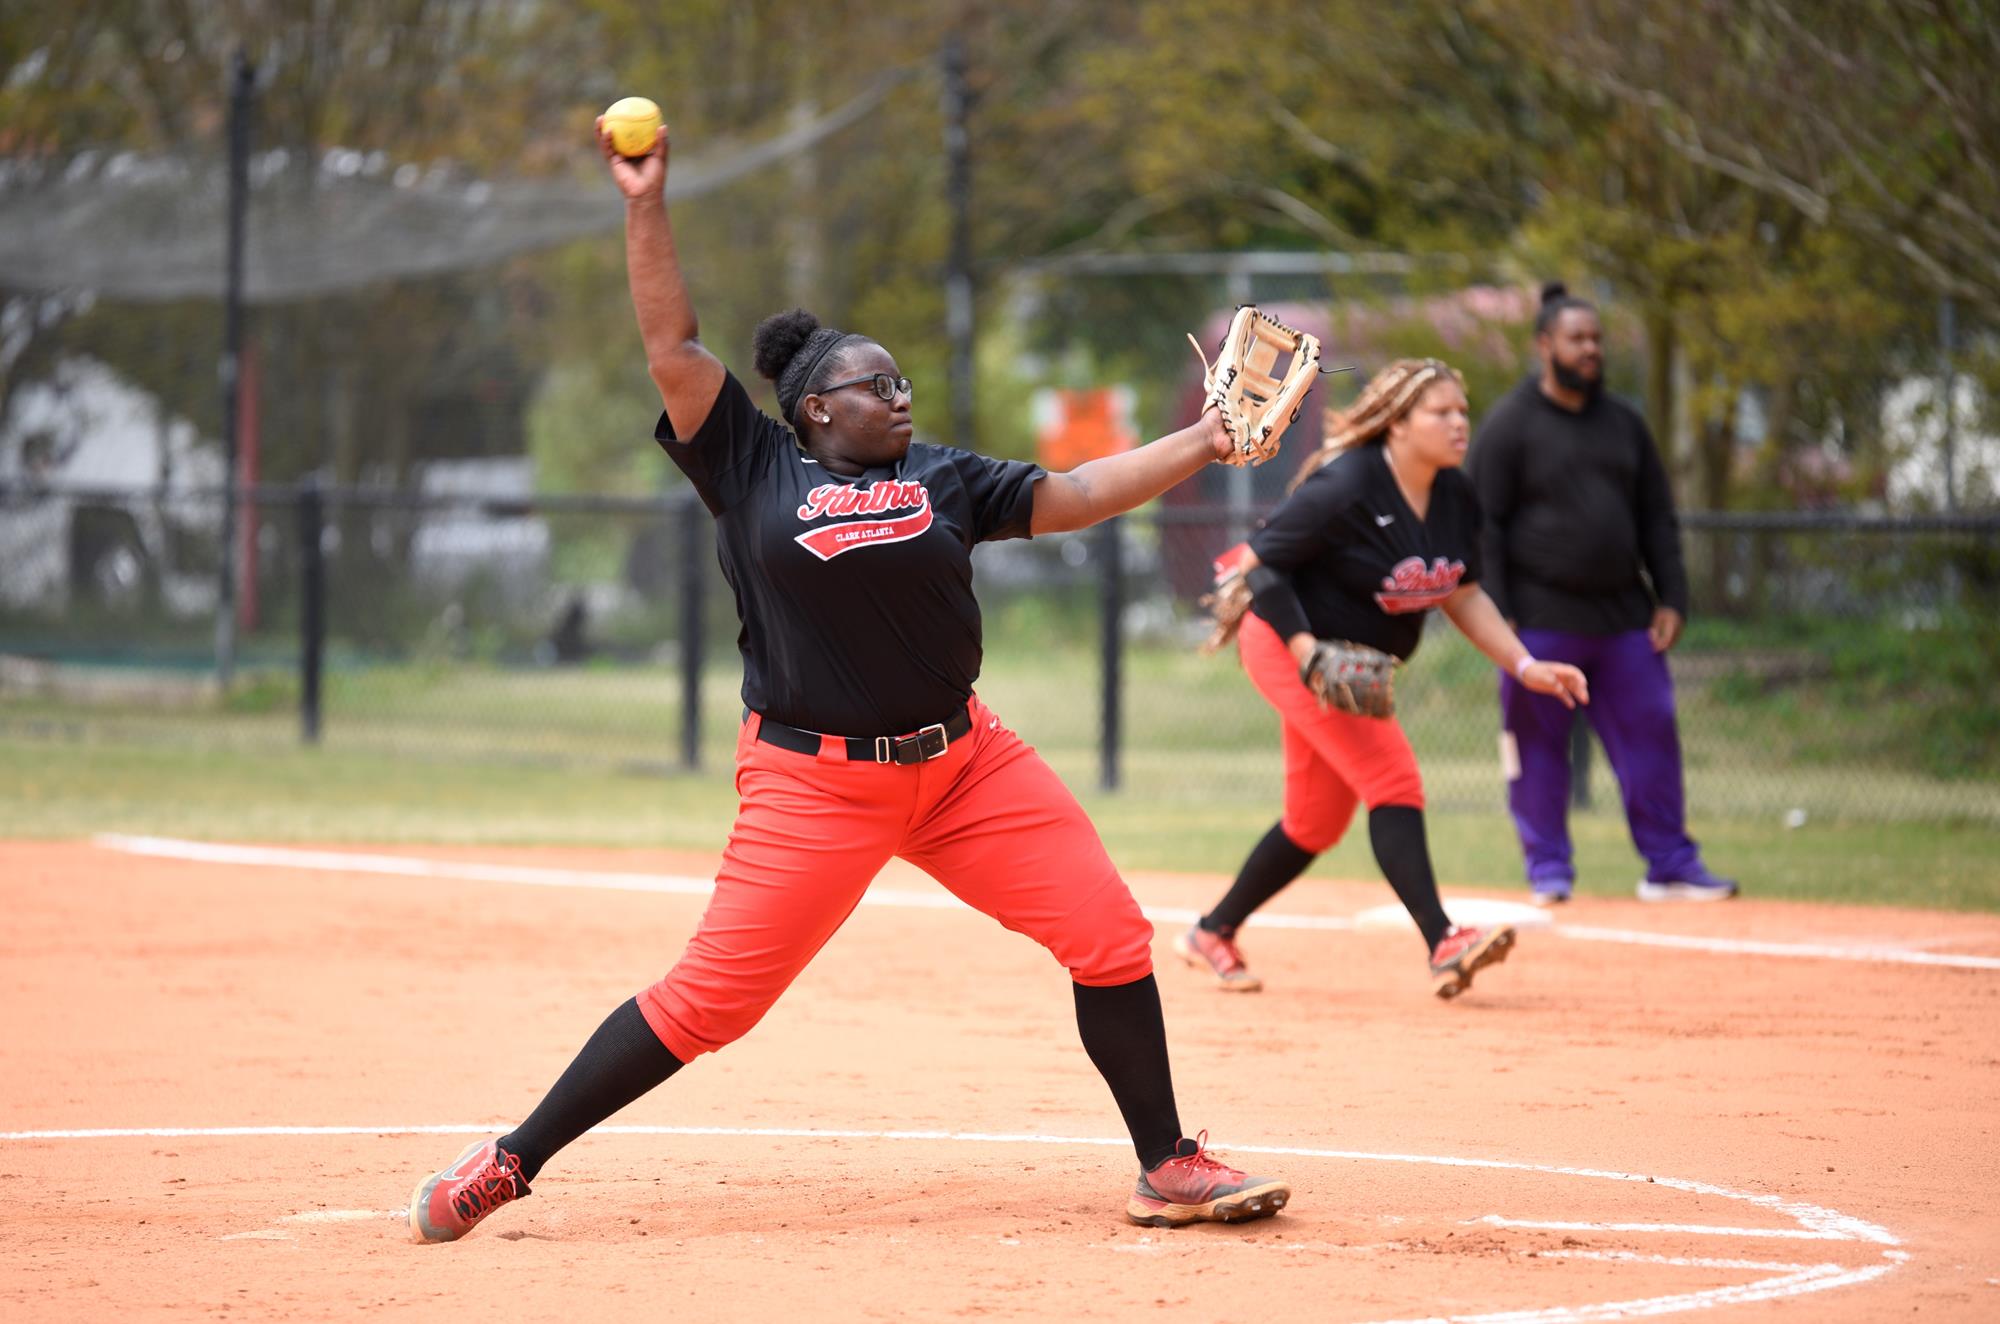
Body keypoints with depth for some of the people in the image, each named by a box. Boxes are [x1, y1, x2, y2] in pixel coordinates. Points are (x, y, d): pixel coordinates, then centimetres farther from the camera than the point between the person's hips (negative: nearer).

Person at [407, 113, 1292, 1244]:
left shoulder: (940, 479, 10)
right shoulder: (754, 468, 1)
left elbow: (1069, 497, 9)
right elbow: (674, 349, -4)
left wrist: (1200, 445, 1)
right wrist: (647, 208, -10)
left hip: (962, 759, 5)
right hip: (814, 779, -5)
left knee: (1109, 934, -3)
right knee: (712, 995, -9)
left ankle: (1168, 1168, 10)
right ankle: (509, 1164, 2)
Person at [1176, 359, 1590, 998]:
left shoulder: (1454, 497, 0)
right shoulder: (1345, 489, -24)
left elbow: (1463, 596, 10)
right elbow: (1258, 563, -20)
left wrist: (1525, 666, -1)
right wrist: (1307, 652, -31)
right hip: (1290, 648, -9)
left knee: (1316, 823, 14)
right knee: (1393, 779, -21)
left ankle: (1212, 934, 30)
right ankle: (1443, 945, -27)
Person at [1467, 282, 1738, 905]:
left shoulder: (1624, 422, 13)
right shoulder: (1510, 424, -3)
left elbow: (1657, 519, 16)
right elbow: (1484, 524, -6)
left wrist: (1670, 600, 7)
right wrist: (1494, 615, -13)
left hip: (1623, 616, 5)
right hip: (1541, 618, -5)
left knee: (1651, 734, 2)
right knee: (1538, 744, -1)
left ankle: (1670, 864, 8)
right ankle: (1549, 869, 10)